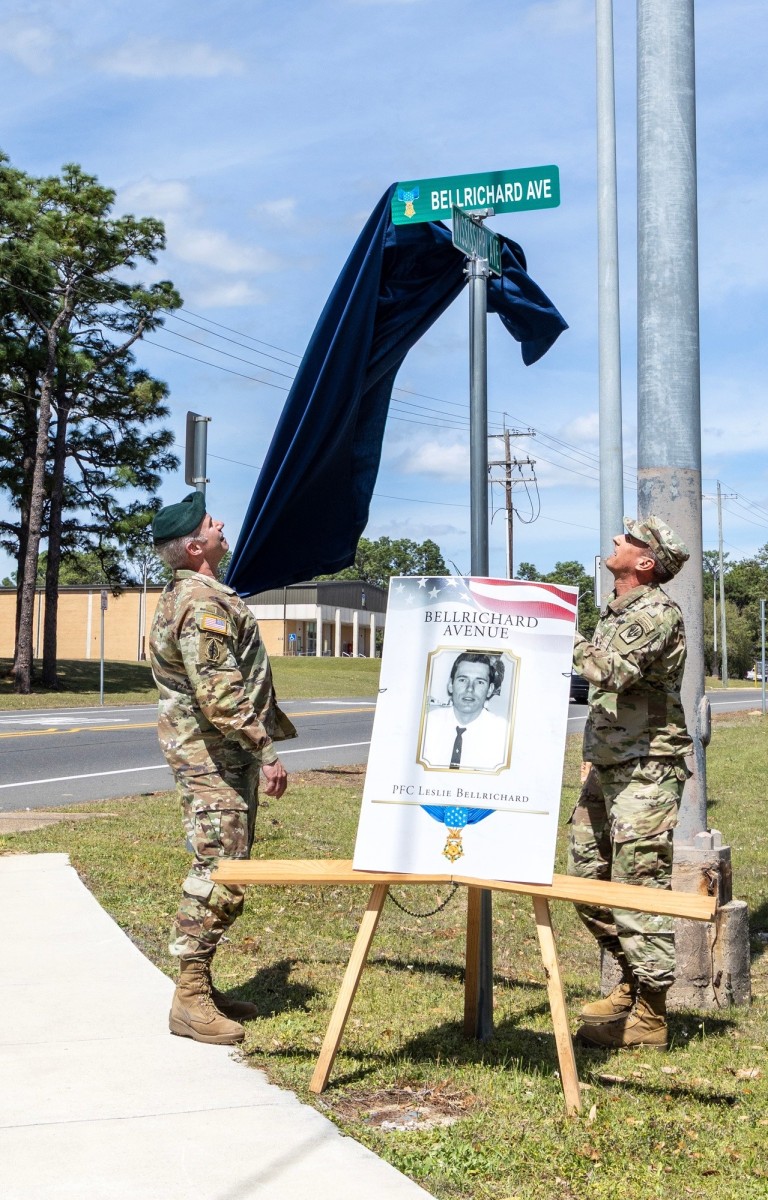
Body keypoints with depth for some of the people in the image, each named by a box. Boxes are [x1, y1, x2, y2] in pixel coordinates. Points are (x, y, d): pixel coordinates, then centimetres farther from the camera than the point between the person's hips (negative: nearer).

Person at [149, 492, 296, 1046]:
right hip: (214, 756, -11)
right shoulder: (204, 603, -17)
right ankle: (191, 1000, -5)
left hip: (225, 756, 11)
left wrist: (272, 729, 27)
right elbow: (221, 696, -24)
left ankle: (201, 985, 21)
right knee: (219, 874, -9)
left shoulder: (199, 595, 18)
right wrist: (266, 750, -22)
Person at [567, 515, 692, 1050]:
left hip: (647, 770, -10)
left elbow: (613, 671, -28)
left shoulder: (657, 612, -13)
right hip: (610, 767, 10)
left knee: (638, 888, -7)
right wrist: (592, 756, 21)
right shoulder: (616, 612, 17)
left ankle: (650, 1015, 1)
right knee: (586, 876, 14)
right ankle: (634, 982, 28)